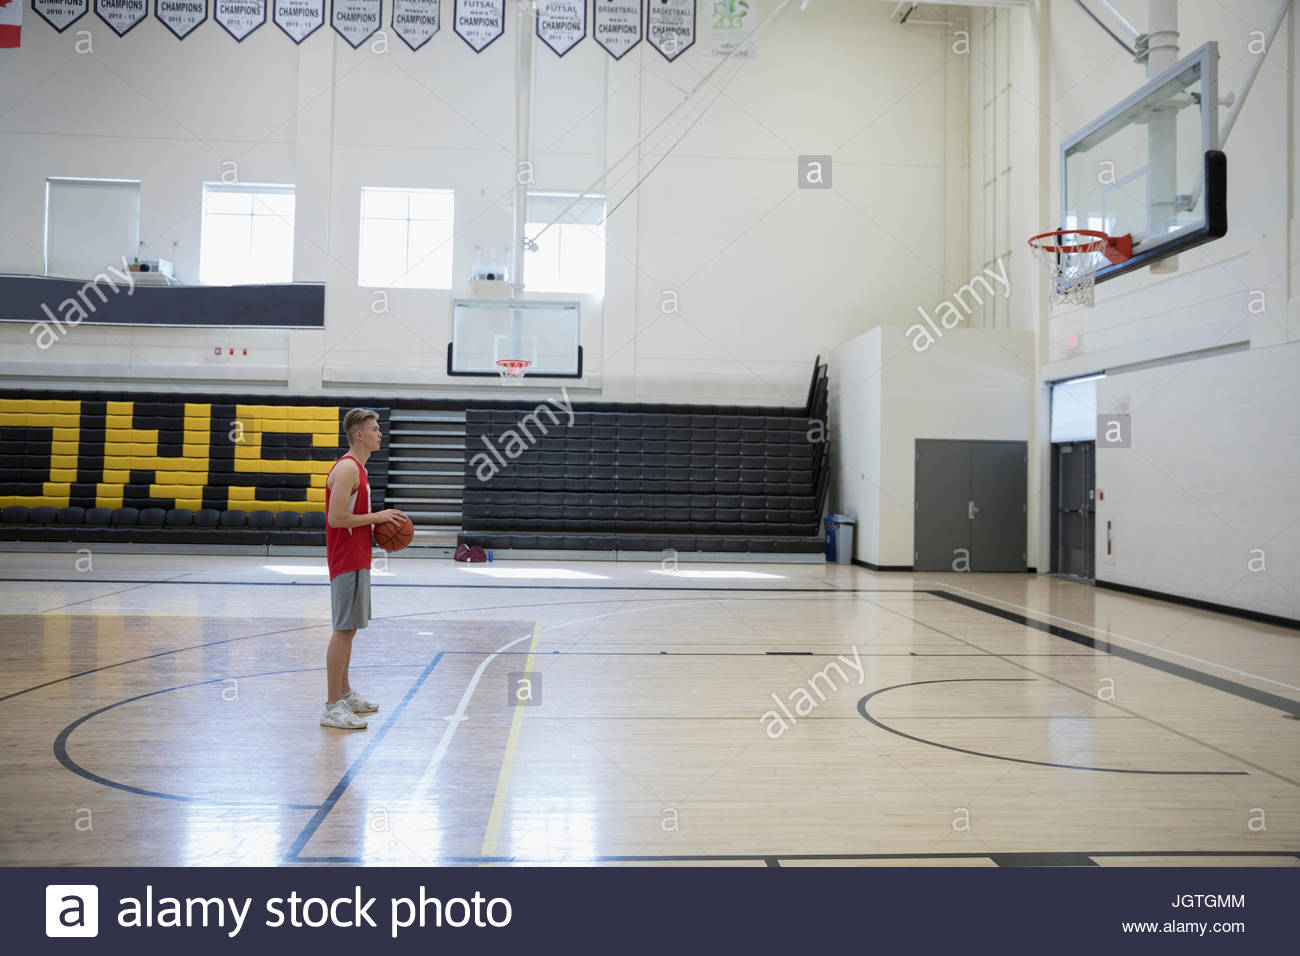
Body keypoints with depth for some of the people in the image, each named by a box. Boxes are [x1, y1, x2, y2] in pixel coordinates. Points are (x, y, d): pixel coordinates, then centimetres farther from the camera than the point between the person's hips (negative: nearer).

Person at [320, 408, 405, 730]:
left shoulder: (357, 468, 16)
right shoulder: (347, 468, -16)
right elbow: (335, 518, -23)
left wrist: (377, 524, 9)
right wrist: (375, 517, -16)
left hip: (356, 559, 10)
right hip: (347, 561, -10)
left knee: (349, 628, 16)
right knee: (344, 629, -8)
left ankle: (344, 694, 26)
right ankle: (332, 707, -4)